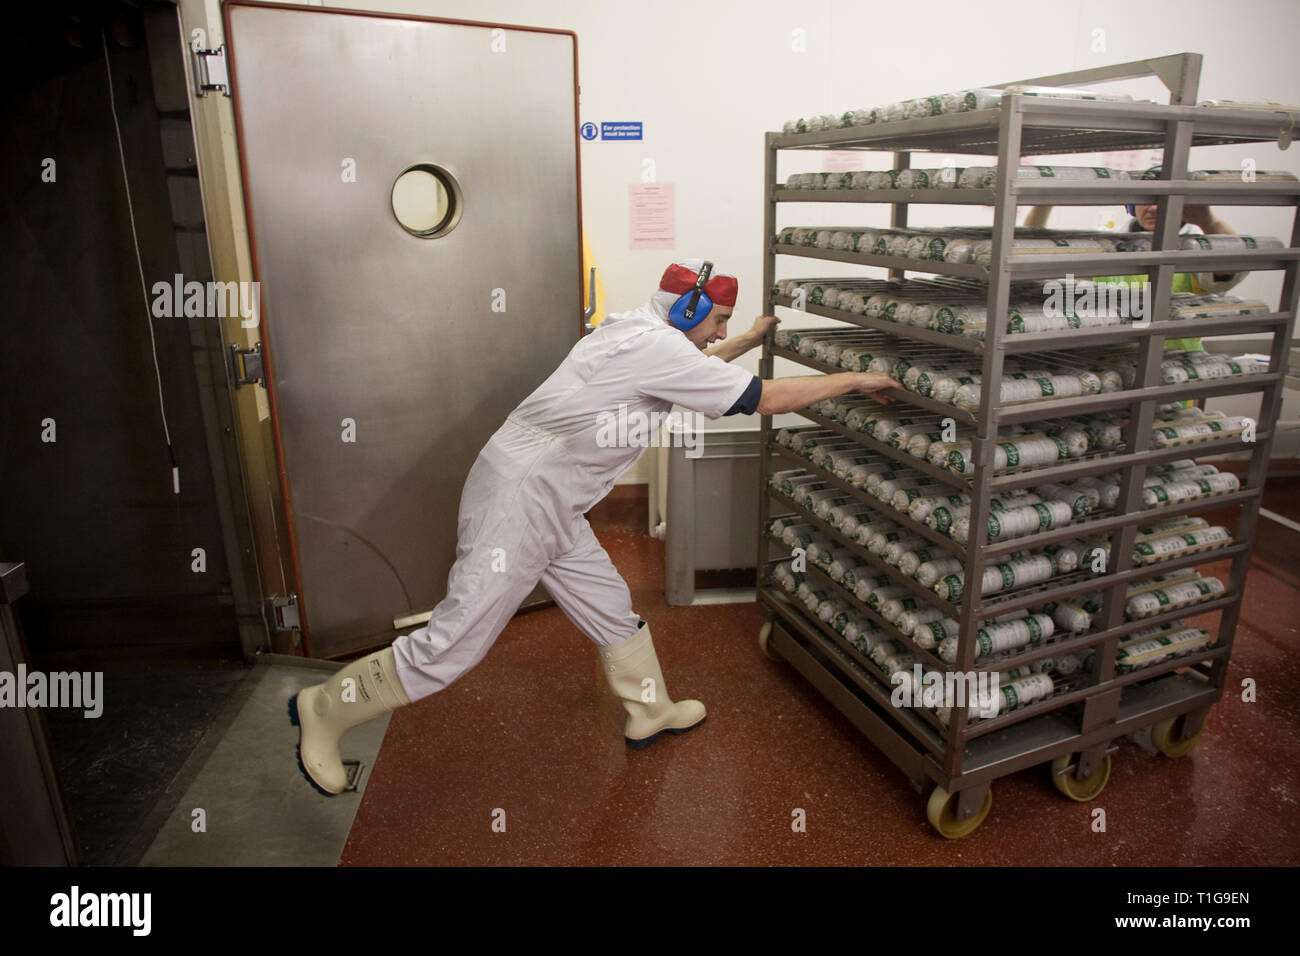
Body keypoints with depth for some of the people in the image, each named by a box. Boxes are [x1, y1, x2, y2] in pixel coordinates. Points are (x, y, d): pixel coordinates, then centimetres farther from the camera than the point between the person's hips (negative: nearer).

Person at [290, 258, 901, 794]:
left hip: (551, 506, 10)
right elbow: (765, 399, -17)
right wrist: (855, 380, -5)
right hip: (517, 504, -10)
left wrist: (750, 338, 35)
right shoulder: (655, 345, -18)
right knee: (454, 644, -3)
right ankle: (326, 709, 14)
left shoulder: (633, 330, 10)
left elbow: (694, 364, 33)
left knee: (609, 605, 19)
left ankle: (650, 711, 37)